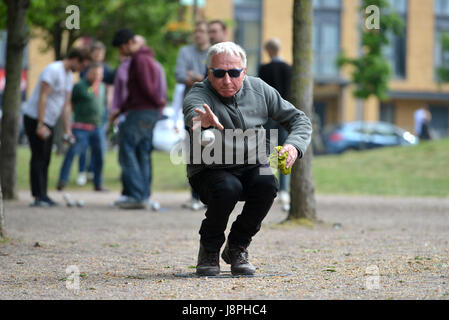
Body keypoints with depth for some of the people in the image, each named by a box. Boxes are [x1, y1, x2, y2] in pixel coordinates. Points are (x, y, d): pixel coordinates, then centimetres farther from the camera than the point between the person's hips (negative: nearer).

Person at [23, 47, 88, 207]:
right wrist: (40, 125, -25)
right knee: (38, 158, -11)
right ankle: (38, 196, -12)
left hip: (48, 122, 9)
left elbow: (66, 105, 15)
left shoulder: (69, 77, 13)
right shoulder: (53, 70, -16)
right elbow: (42, 98, -21)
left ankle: (43, 196, 12)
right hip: (35, 119, -9)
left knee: (45, 159, 9)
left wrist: (67, 129, 9)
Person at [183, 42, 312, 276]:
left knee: (267, 184, -29)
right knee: (228, 189, -35)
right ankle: (209, 250, -6)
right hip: (210, 172, -3)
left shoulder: (258, 89, -2)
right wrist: (204, 121, -67)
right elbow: (193, 112, -42)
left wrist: (294, 146, -15)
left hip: (251, 168, 3)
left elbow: (298, 119, 6)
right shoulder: (198, 95, -16)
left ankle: (237, 248, -5)